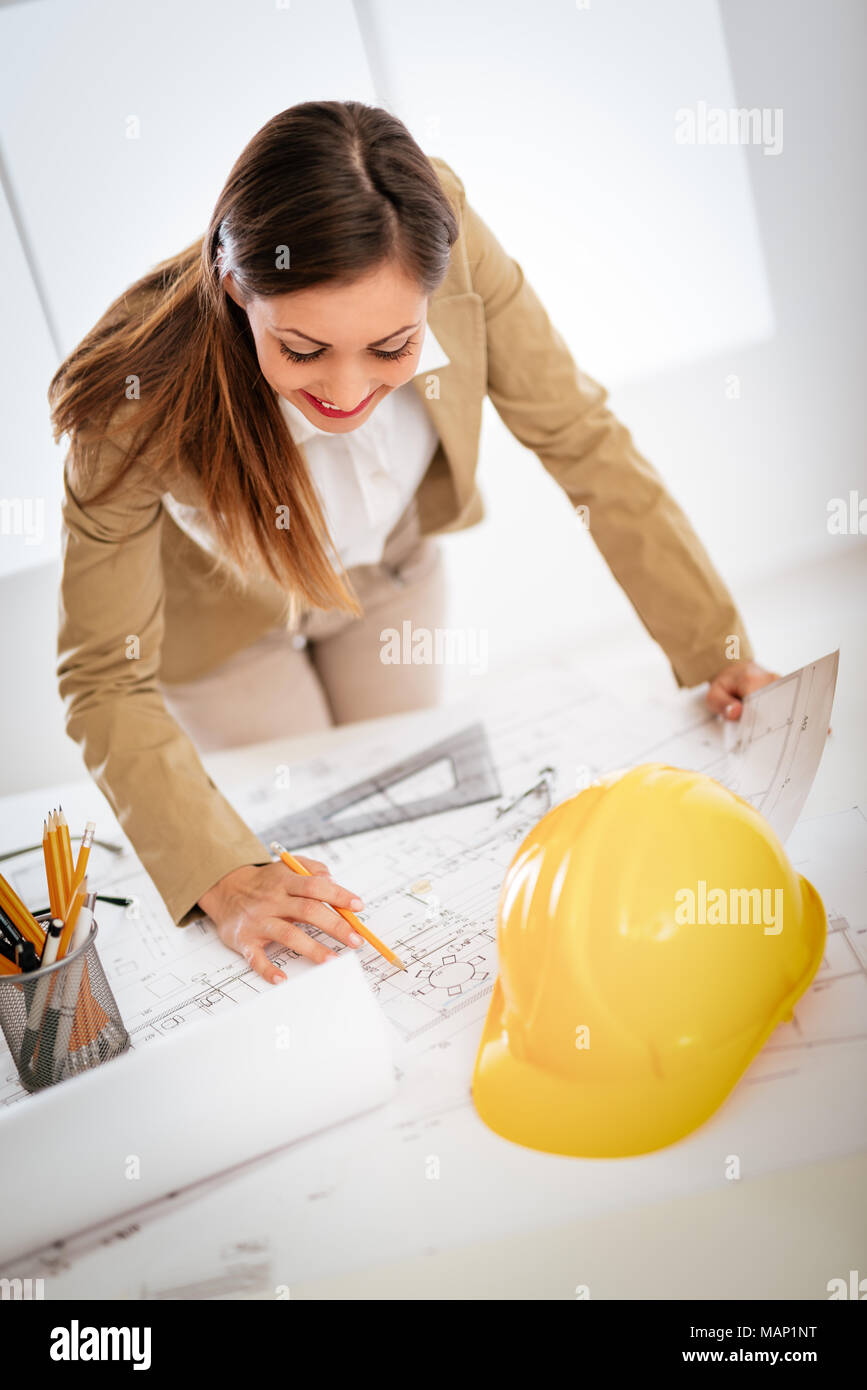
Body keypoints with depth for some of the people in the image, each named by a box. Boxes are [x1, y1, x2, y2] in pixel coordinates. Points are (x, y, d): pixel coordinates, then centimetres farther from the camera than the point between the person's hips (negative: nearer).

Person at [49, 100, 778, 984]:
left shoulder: (448, 247, -36)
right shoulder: (139, 397, -41)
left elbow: (581, 441, -23)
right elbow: (108, 681, -32)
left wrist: (718, 651, -25)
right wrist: (225, 882, -44)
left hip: (394, 569, 3)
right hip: (228, 617, -3)